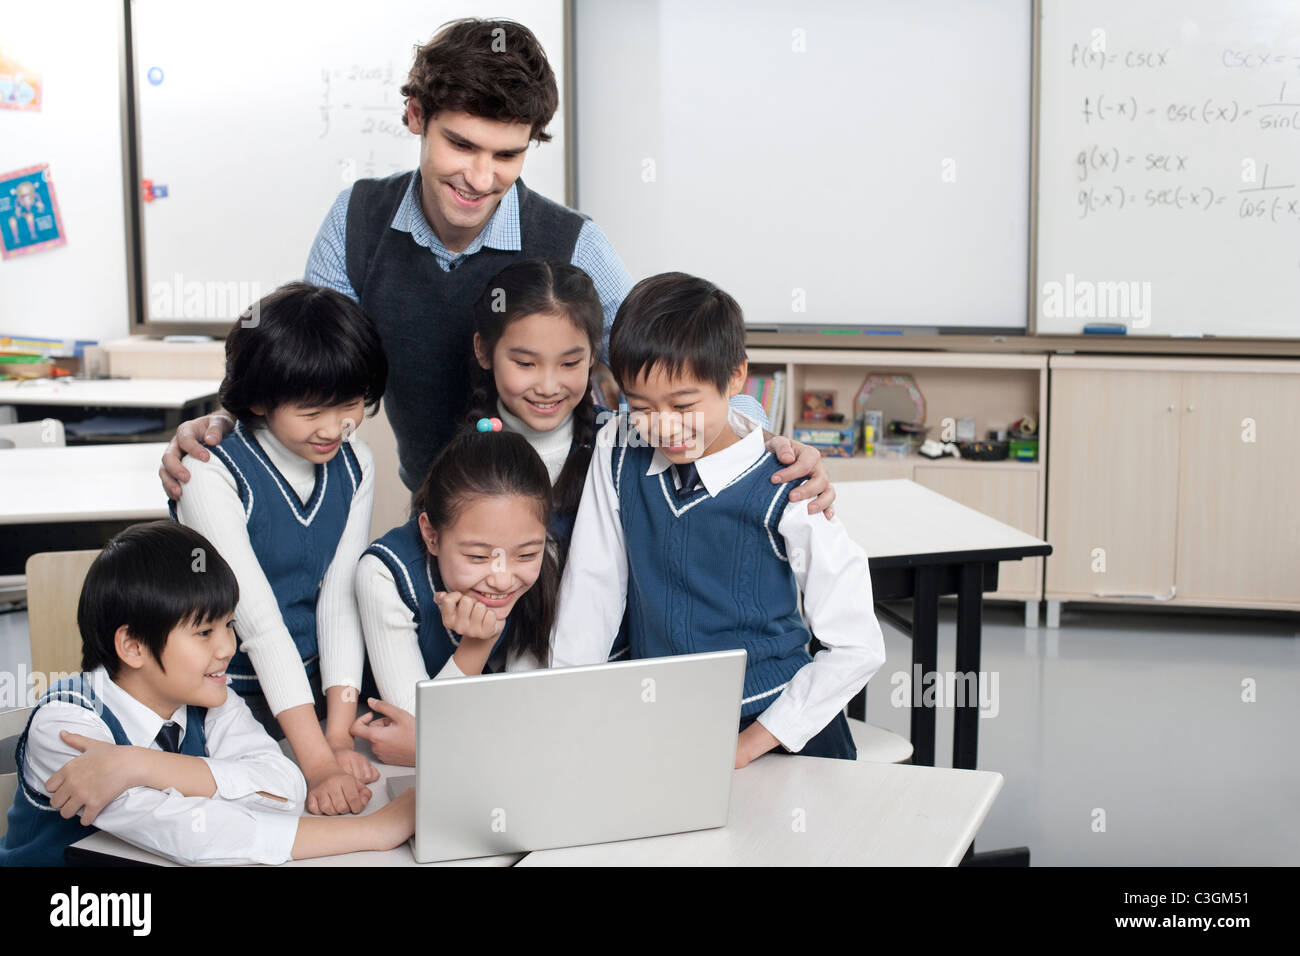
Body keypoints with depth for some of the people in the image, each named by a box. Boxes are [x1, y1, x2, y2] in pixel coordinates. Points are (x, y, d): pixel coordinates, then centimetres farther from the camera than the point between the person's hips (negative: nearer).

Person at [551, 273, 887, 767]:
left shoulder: (783, 494, -11)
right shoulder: (619, 453, 0)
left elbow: (857, 647, -8)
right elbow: (590, 586, 7)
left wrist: (750, 745, -9)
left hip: (774, 727, -3)